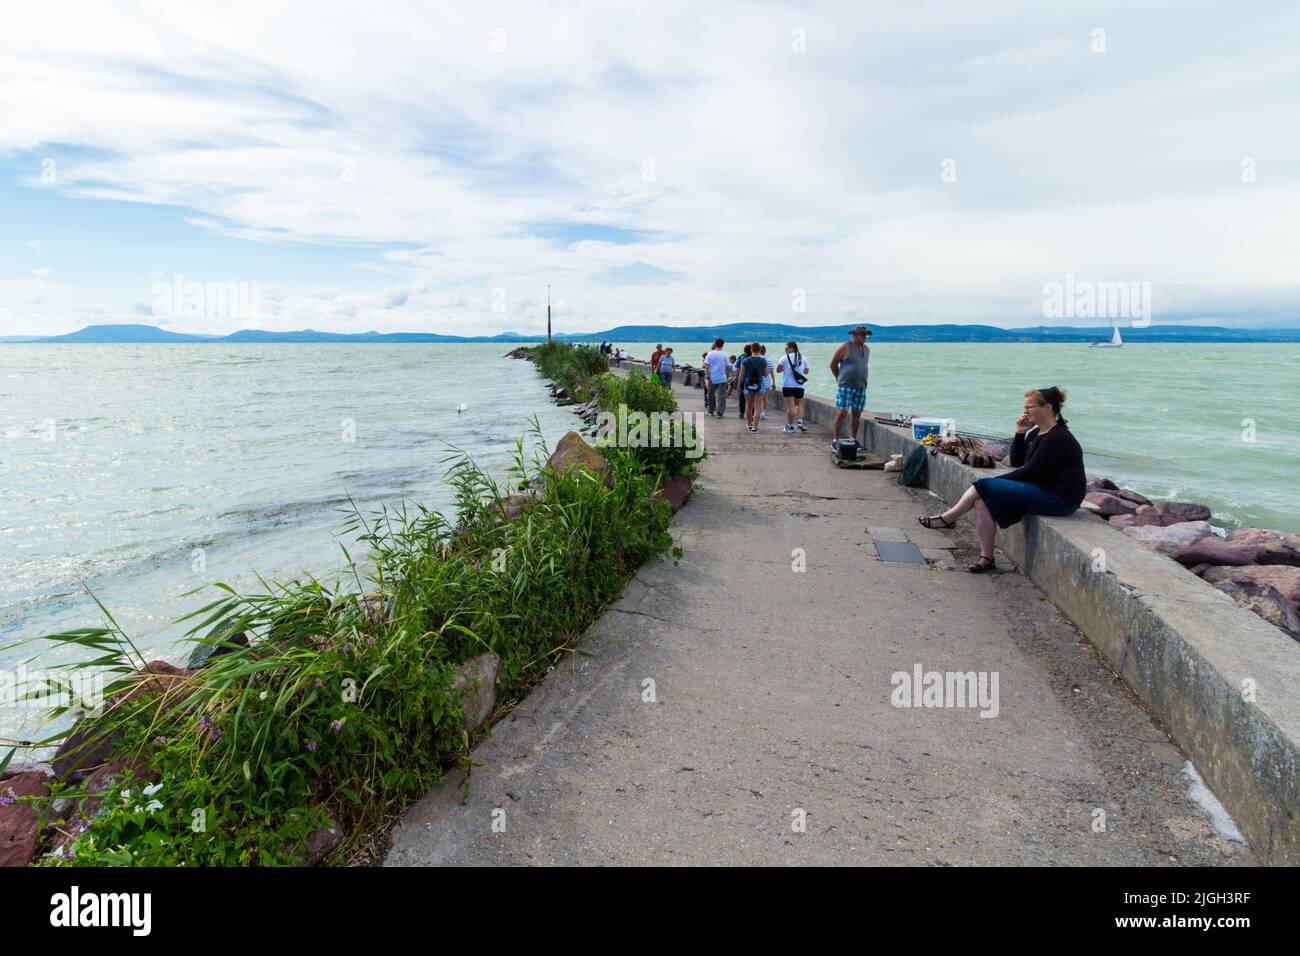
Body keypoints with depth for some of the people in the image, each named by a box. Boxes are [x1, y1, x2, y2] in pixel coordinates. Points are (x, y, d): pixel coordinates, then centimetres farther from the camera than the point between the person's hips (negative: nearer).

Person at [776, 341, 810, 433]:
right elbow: (806, 371, 16)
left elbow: (778, 369, -9)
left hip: (788, 385, -4)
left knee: (790, 406, -4)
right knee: (799, 404, 15)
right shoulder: (803, 359, 9)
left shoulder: (785, 358, -5)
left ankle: (790, 426, -2)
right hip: (799, 385, 4)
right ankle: (800, 421, -3)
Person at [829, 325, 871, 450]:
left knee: (857, 414, 8)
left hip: (861, 387, 6)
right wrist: (839, 378, 11)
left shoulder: (867, 349, 11)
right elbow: (833, 364, 1)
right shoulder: (845, 348, -6)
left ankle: (853, 439, 19)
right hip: (845, 387, -6)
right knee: (841, 413, -8)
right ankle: (835, 441, -1)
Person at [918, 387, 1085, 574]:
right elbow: (1016, 462, 13)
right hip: (1041, 489, 9)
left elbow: (1030, 472, -18)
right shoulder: (1037, 432, 13)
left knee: (983, 487, -16)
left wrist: (996, 481, -10)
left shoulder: (1058, 438, -16)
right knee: (982, 500, -9)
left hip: (1059, 499, -9)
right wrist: (1020, 433, 2)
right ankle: (986, 558, -9)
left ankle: (948, 518, 0)